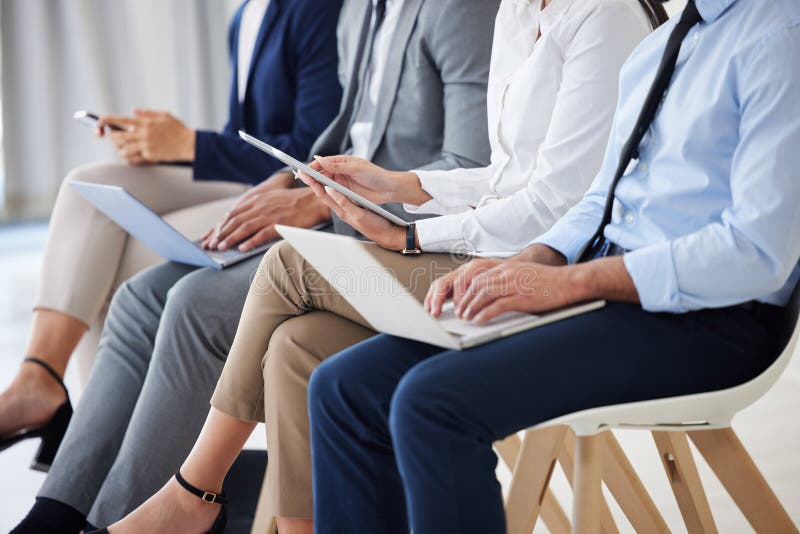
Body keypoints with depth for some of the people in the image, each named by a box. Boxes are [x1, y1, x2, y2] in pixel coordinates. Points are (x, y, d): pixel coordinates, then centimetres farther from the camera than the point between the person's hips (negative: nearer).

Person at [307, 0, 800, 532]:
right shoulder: (656, 47, 17)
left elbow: (757, 253, -20)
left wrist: (568, 279, -20)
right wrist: (526, 264, -1)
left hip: (703, 318, -8)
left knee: (434, 402, -27)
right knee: (343, 387, -6)